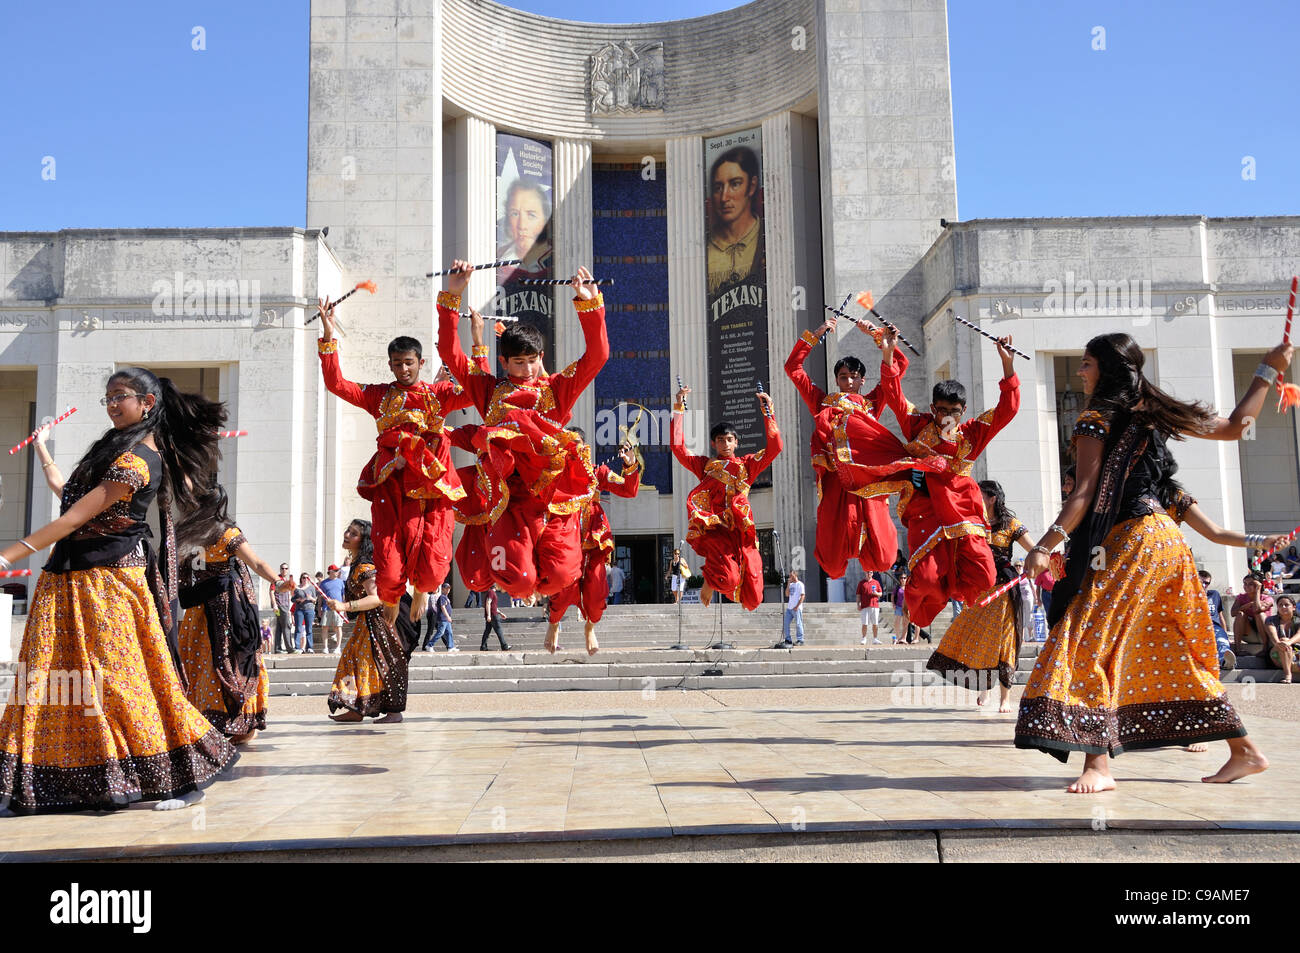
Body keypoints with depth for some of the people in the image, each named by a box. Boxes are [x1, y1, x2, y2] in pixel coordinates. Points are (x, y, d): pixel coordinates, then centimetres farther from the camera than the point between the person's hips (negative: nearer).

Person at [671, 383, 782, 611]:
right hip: (714, 530, -2)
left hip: (741, 531, 2)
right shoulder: (705, 465, 14)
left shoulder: (746, 464, 16)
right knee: (727, 579, -29)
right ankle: (709, 580, 9)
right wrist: (679, 408, 1)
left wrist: (767, 412, 4)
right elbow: (677, 446, 4)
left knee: (753, 600, -3)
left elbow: (774, 447, 7)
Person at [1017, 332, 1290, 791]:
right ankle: (1243, 750, 23)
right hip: (1165, 535, 9)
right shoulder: (1154, 411, 14)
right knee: (1173, 650, 16)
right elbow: (1234, 426, 20)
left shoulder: (1096, 419, -6)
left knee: (1090, 640, -11)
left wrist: (1045, 545, -18)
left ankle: (1098, 764, -18)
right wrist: (1268, 371, 29)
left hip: (1129, 542, -9)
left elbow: (1084, 496, -14)